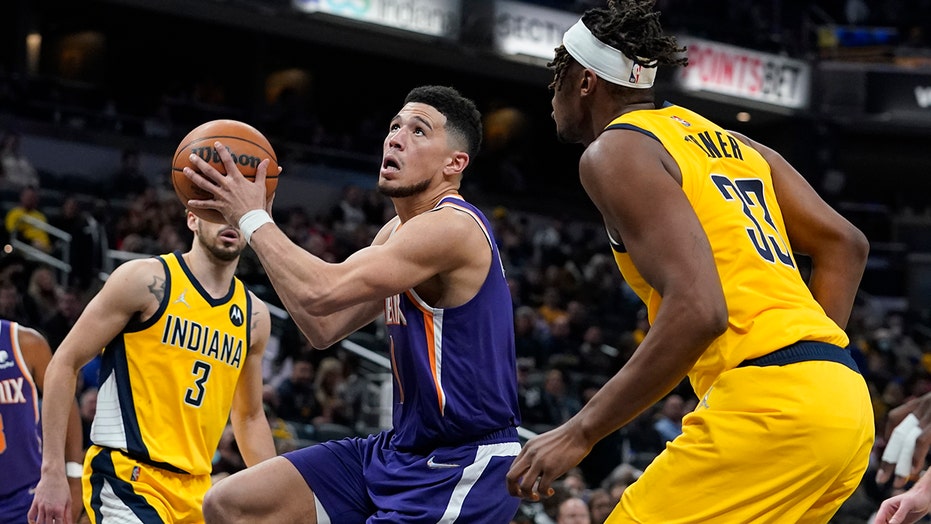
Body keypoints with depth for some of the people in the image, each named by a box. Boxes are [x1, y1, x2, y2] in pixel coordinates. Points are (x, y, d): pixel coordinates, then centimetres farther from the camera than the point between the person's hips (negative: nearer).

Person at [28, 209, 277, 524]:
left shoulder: (254, 315, 11)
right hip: (126, 479, -7)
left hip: (196, 490, 7)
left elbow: (250, 417, 23)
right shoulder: (147, 280, -5)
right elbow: (65, 362, -5)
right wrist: (53, 472, -10)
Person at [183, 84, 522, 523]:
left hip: (461, 466, -10)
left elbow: (320, 294, -26)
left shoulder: (452, 227, -19)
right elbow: (323, 327, 13)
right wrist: (258, 221, 8)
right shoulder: (397, 233, 13)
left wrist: (253, 218, -12)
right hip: (404, 449, 10)